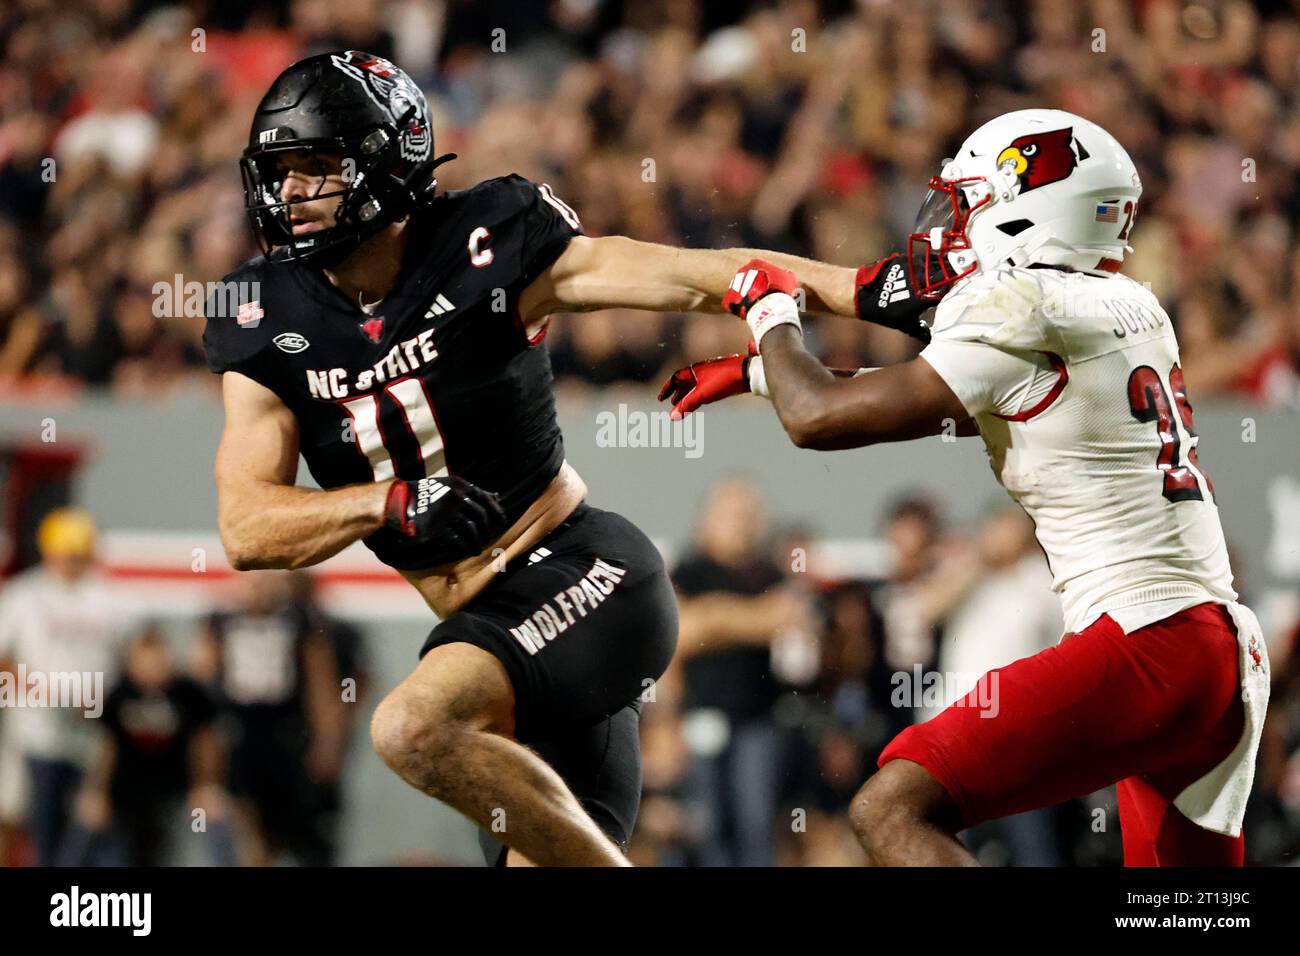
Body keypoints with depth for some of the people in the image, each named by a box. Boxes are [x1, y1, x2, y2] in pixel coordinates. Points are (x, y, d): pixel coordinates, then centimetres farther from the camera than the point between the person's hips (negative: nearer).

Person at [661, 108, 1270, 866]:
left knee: (894, 809, -17)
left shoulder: (1025, 311, -9)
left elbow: (819, 418, -7)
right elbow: (941, 405, 29)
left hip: (1146, 646, -9)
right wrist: (755, 372, 32)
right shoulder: (1127, 307, 16)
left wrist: (772, 313, 13)